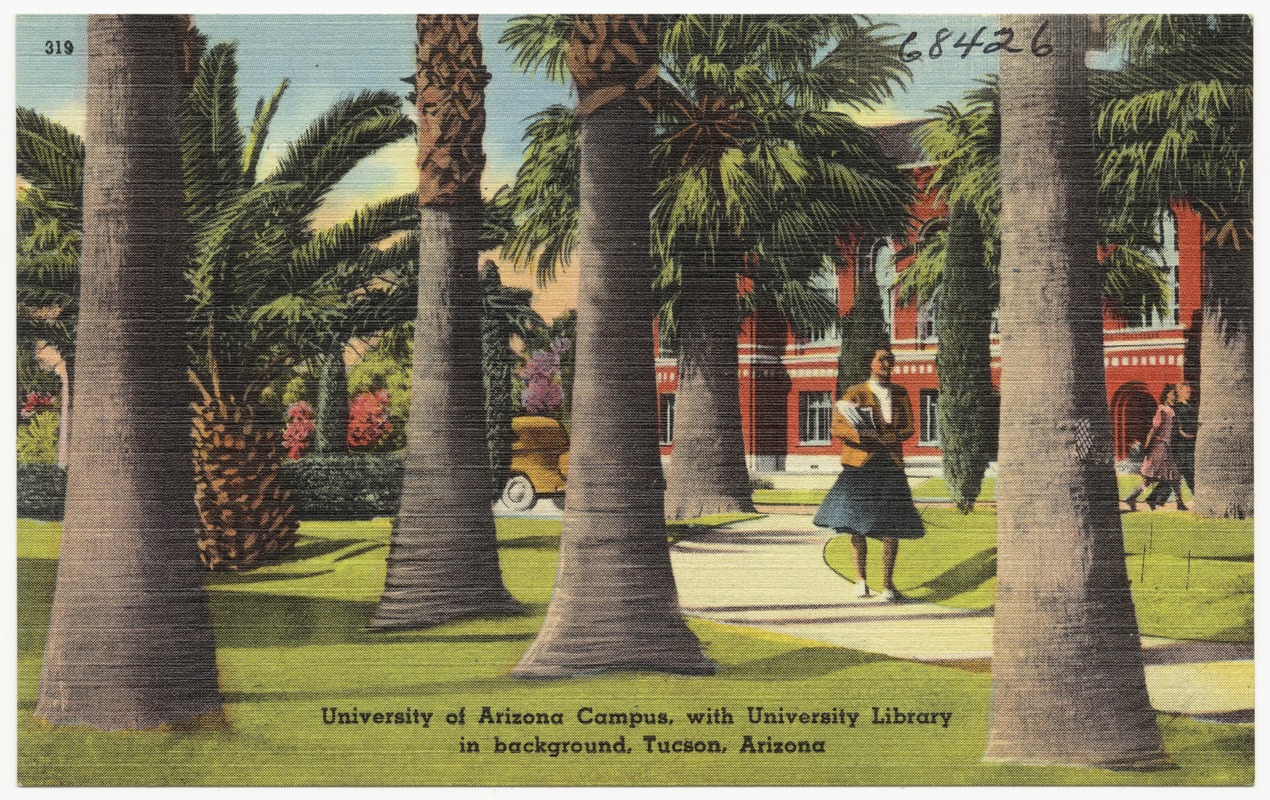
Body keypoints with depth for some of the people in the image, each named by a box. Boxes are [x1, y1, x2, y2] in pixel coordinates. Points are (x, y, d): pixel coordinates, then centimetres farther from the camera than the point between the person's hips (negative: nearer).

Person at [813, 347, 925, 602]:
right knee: (857, 523, 1)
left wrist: (887, 437, -10)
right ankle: (861, 579, 17)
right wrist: (860, 434, -22)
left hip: (891, 465, 3)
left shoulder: (900, 394, 13)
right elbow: (837, 427, -4)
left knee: (892, 525, -2)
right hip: (860, 464, -2)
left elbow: (908, 427, 9)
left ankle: (888, 585, 7)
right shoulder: (855, 393, 1)